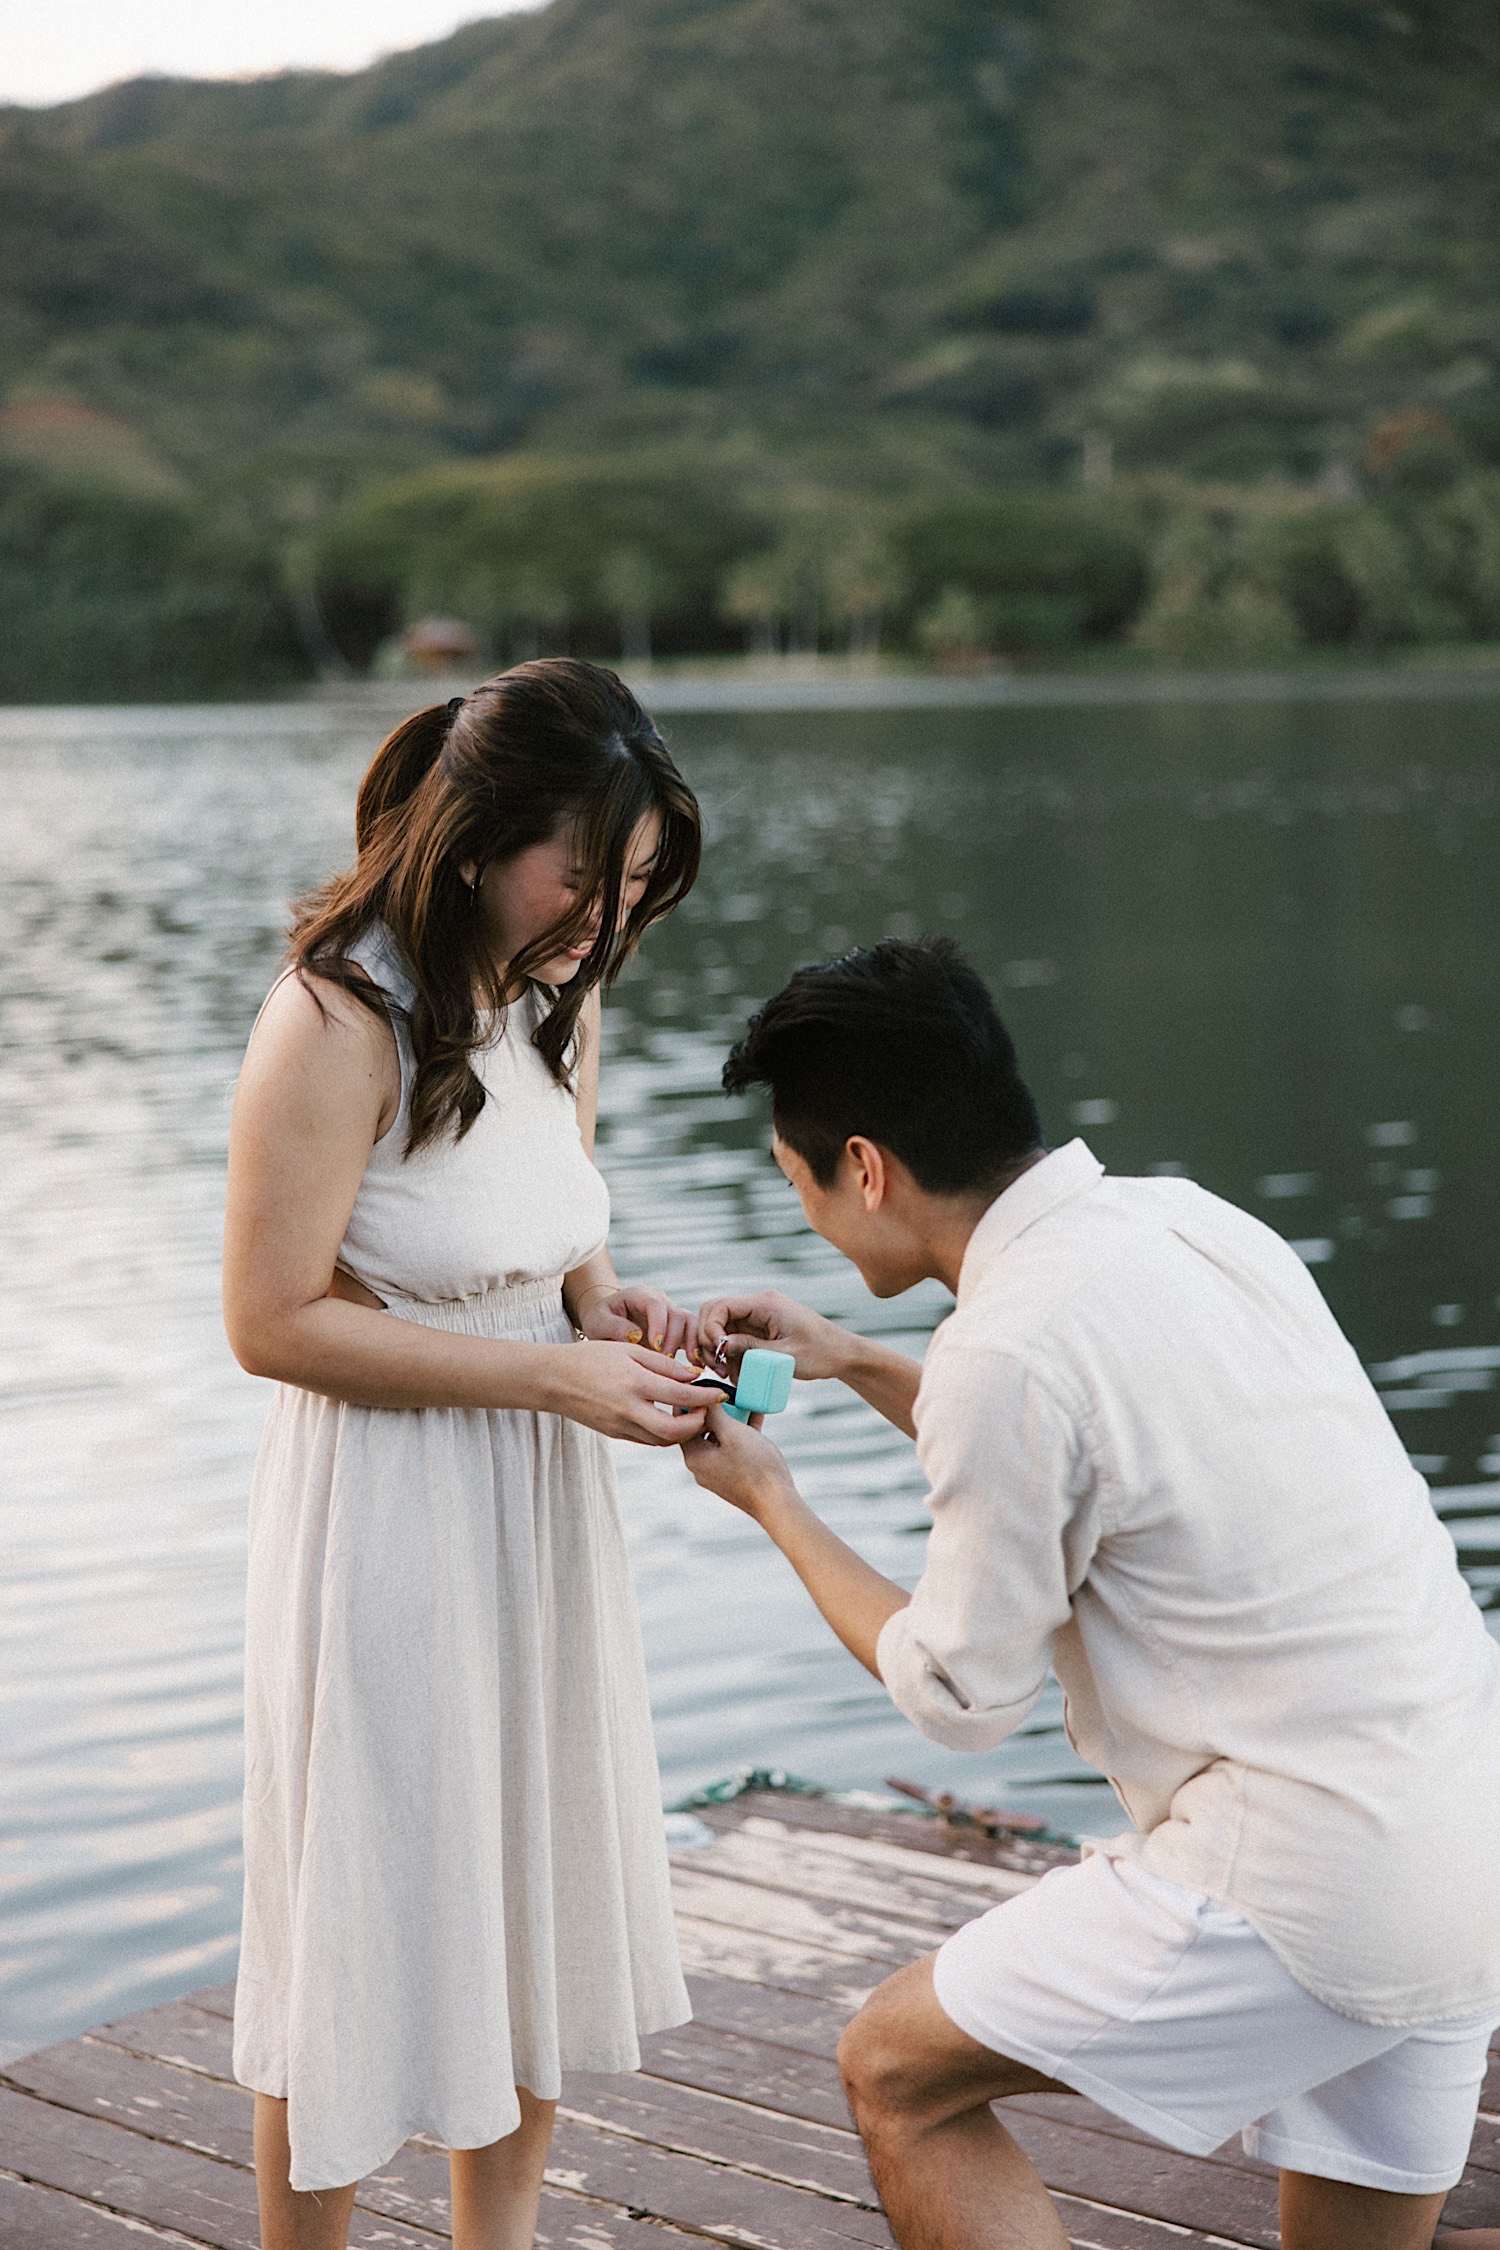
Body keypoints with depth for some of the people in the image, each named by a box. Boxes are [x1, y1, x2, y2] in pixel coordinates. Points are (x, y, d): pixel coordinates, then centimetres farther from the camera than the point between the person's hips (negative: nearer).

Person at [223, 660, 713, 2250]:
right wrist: (552, 1371, -22)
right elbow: (275, 1319, -21)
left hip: (536, 1506, 8)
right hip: (386, 1516, -8)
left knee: (537, 1894, 18)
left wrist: (608, 1304, -5)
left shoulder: (559, 995, 3)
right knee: (366, 1923, 4)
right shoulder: (339, 1022, -22)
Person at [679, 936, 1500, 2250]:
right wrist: (853, 1364, 24)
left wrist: (773, 1504, 8)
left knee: (898, 2073, 7)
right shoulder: (1186, 1219, 7)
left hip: (1314, 1884, -8)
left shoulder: (1007, 1351, -18)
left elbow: (964, 1698, -5)